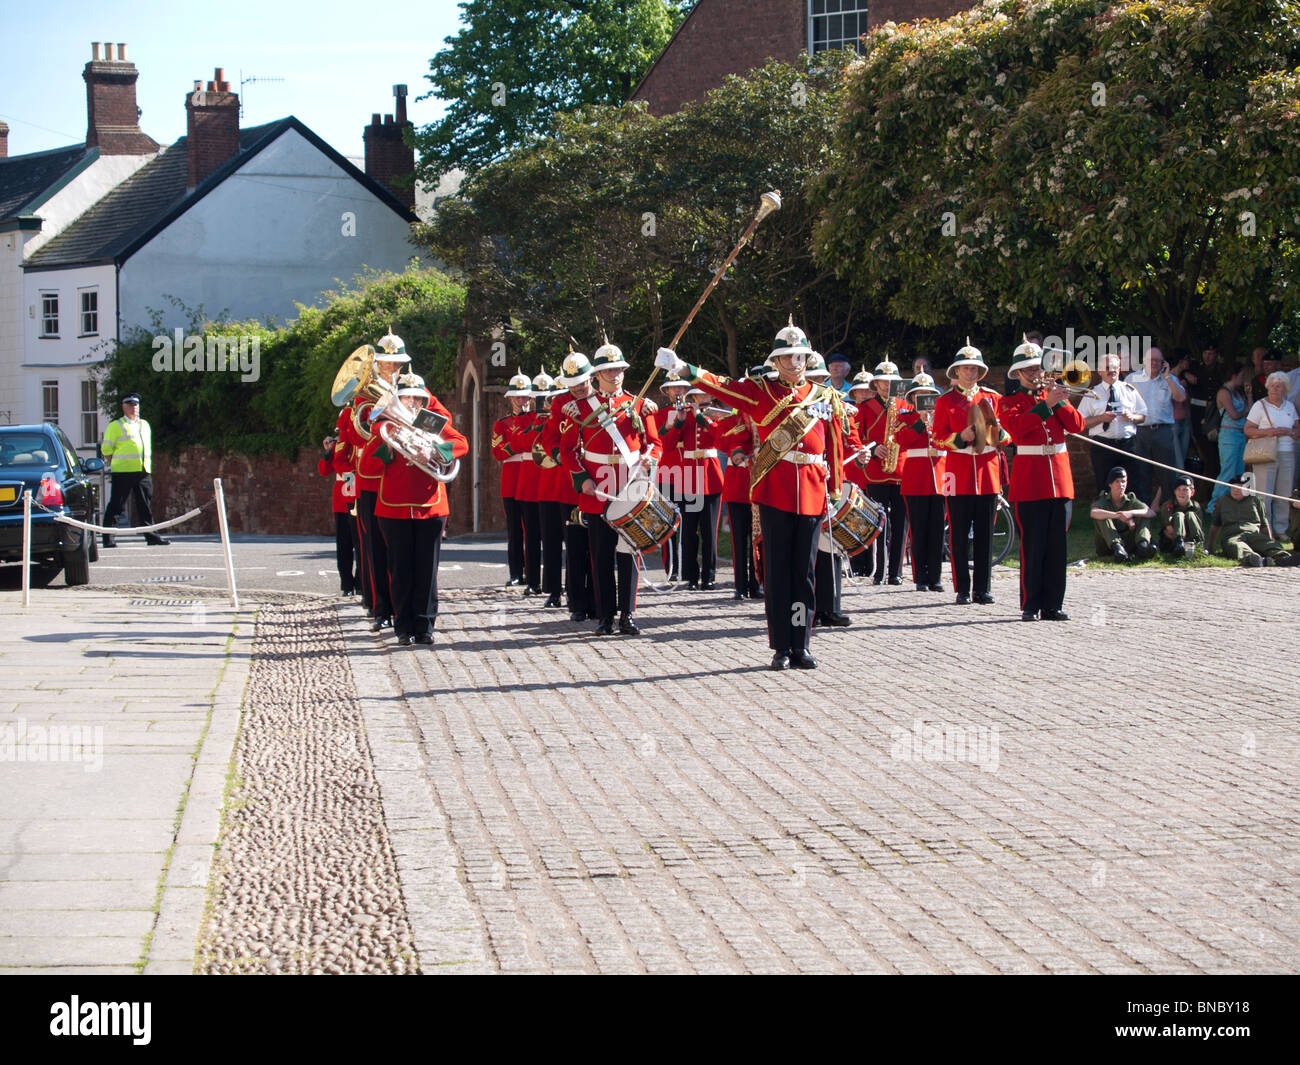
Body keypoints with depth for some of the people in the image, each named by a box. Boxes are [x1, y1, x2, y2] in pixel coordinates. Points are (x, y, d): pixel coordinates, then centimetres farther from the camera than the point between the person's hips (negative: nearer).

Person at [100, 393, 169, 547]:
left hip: (143, 472, 6)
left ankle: (151, 536, 13)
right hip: (123, 472, -6)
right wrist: (115, 464, -5)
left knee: (144, 506, 9)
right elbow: (106, 449, 1)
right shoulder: (116, 426, 1)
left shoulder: (145, 425, 20)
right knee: (116, 506, -4)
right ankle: (108, 539, -2)